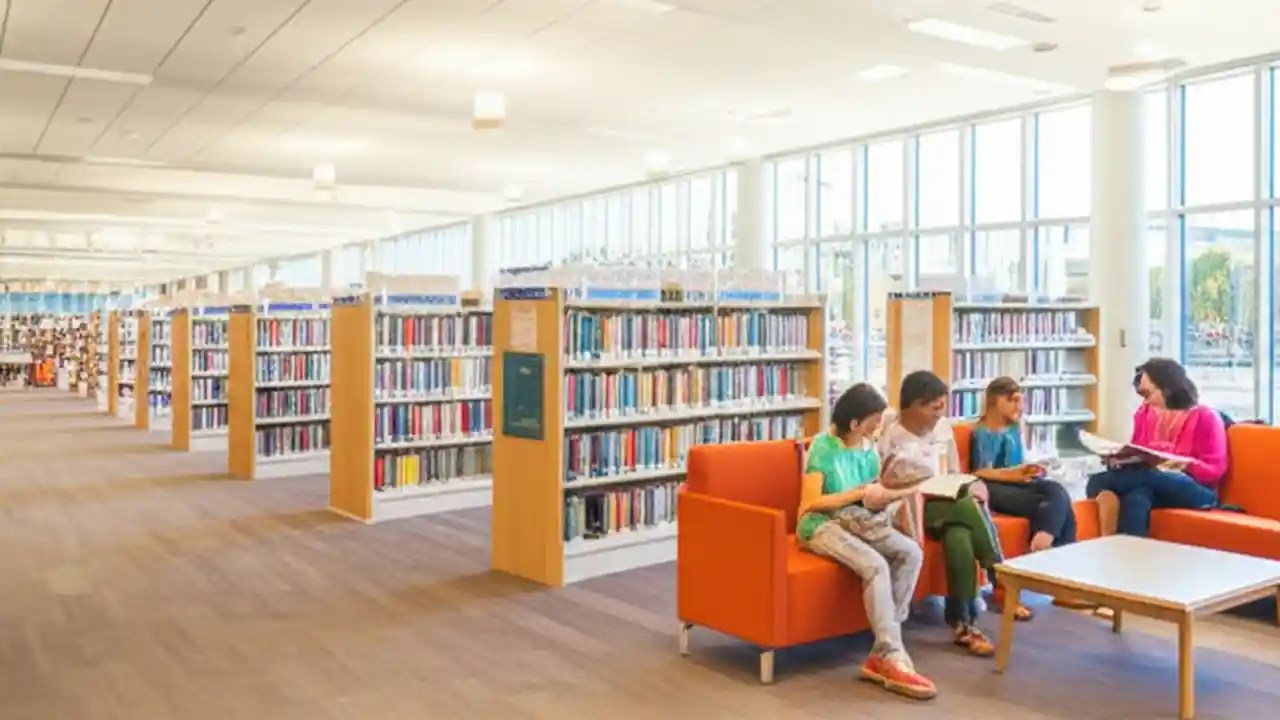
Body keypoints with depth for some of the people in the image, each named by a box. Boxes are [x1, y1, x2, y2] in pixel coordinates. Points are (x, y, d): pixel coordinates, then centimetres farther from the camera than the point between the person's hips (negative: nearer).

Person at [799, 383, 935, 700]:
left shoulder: (868, 448, 11)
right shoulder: (823, 446, -10)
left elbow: (873, 495, 13)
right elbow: (811, 502, -16)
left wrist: (884, 496, -10)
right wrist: (859, 494, -16)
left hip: (860, 520, 7)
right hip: (822, 525, -7)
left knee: (911, 553, -19)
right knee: (876, 566, -32)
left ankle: (881, 656, -19)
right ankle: (893, 658, -26)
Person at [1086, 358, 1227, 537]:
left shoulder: (1205, 417, 0)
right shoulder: (1145, 412, 15)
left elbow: (1214, 470, -4)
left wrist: (1185, 465, -24)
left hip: (1196, 491, -5)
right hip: (1151, 484, 5)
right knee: (1135, 498, -37)